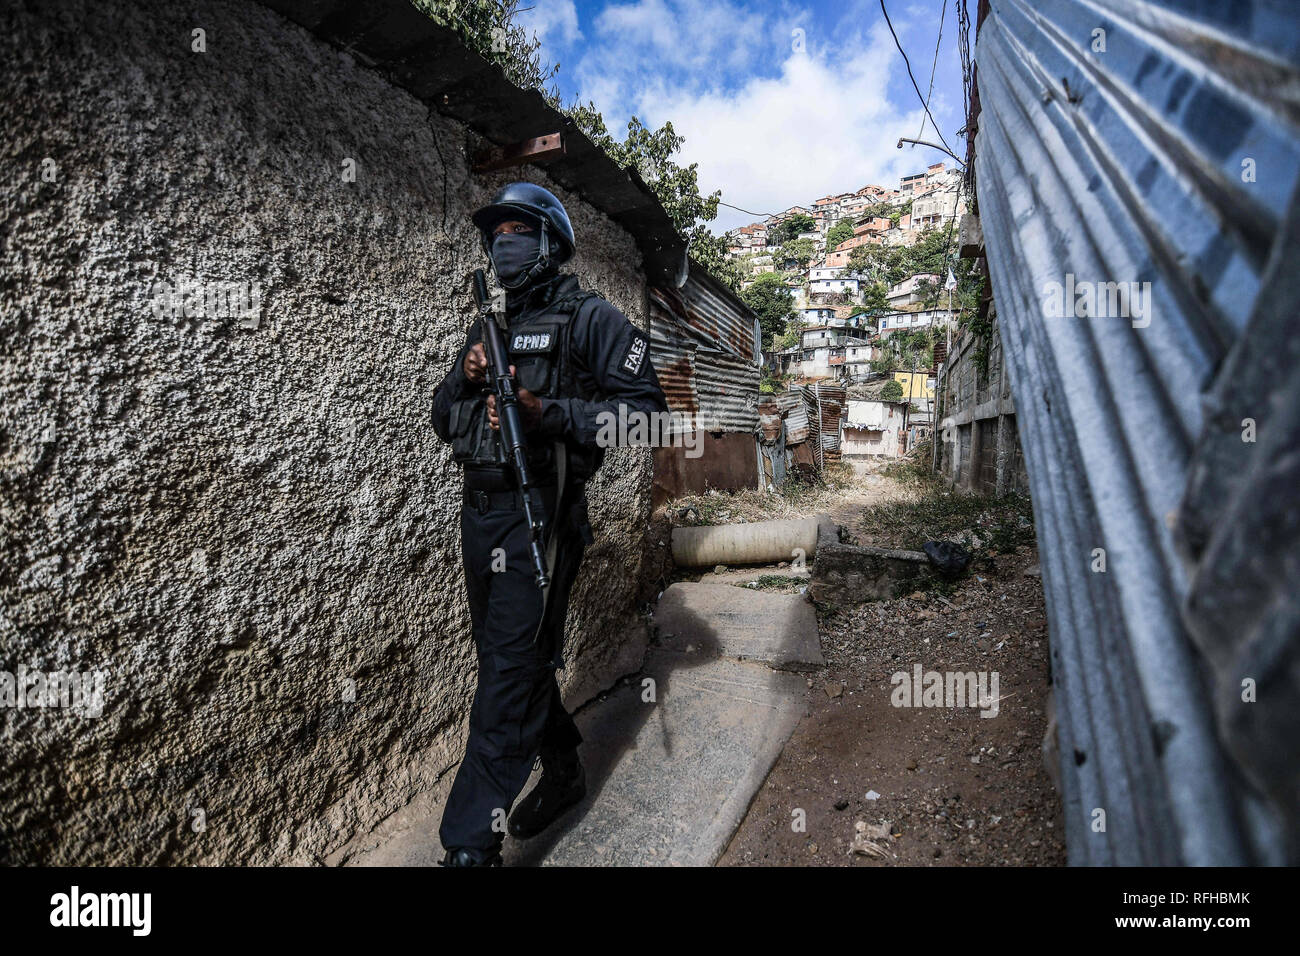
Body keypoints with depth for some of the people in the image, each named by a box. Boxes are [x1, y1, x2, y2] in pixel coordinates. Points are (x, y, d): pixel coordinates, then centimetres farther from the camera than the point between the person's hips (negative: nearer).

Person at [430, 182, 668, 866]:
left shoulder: (590, 318, -2)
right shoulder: (488, 328, 20)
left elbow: (643, 408, -11)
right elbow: (444, 419, 21)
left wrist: (547, 414, -21)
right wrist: (465, 377, -1)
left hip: (541, 512, -8)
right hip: (480, 510, 8)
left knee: (511, 673, -6)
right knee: (507, 655, 16)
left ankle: (470, 845, 4)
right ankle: (564, 773, 36)